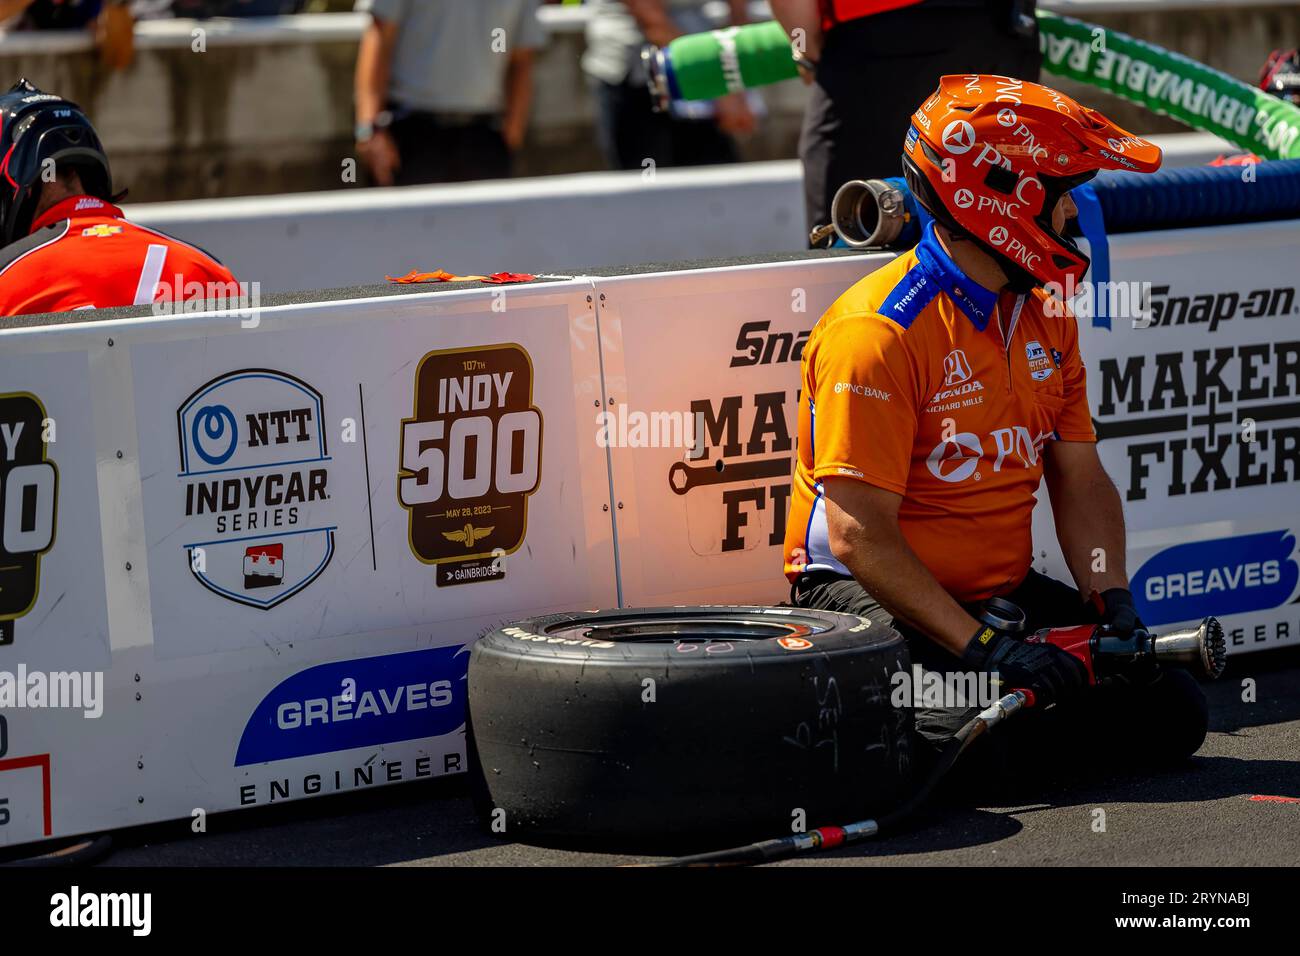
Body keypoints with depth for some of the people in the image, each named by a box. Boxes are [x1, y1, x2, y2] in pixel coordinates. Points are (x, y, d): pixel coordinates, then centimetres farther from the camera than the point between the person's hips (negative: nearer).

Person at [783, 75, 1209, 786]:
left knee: (1169, 712, -5)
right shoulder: (880, 333, -20)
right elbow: (859, 536, -24)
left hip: (1006, 592, 8)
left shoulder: (1045, 316, 8)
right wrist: (982, 647, -29)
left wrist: (1111, 598, -6)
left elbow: (1080, 480, 13)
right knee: (980, 732, -33)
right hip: (866, 593, -8)